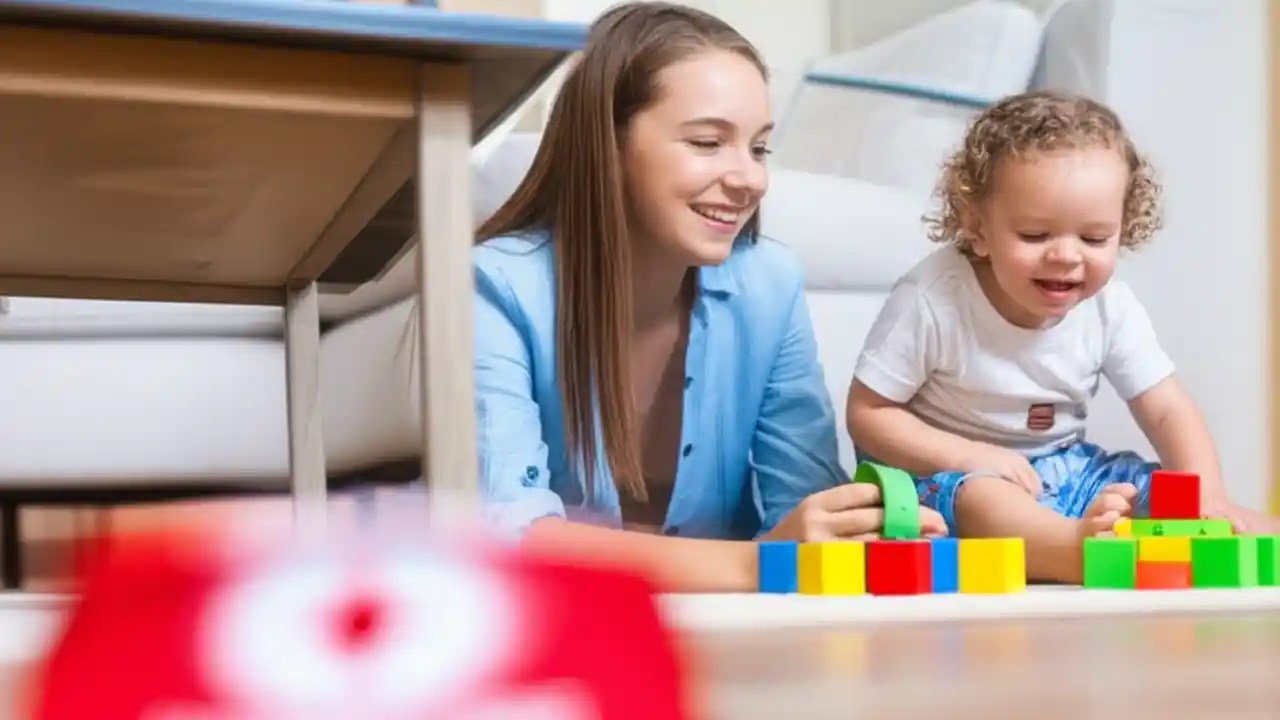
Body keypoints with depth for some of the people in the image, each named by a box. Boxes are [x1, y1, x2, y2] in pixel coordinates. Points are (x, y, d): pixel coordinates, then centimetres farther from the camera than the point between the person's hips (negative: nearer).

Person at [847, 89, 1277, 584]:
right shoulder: (931, 301, -20)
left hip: (1064, 468, 7)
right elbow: (867, 414, -15)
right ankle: (1085, 547, -63)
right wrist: (971, 456, -25)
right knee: (981, 495, -38)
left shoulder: (1109, 306, -6)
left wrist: (1206, 496, -21)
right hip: (946, 472, -7)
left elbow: (1169, 412, -3)